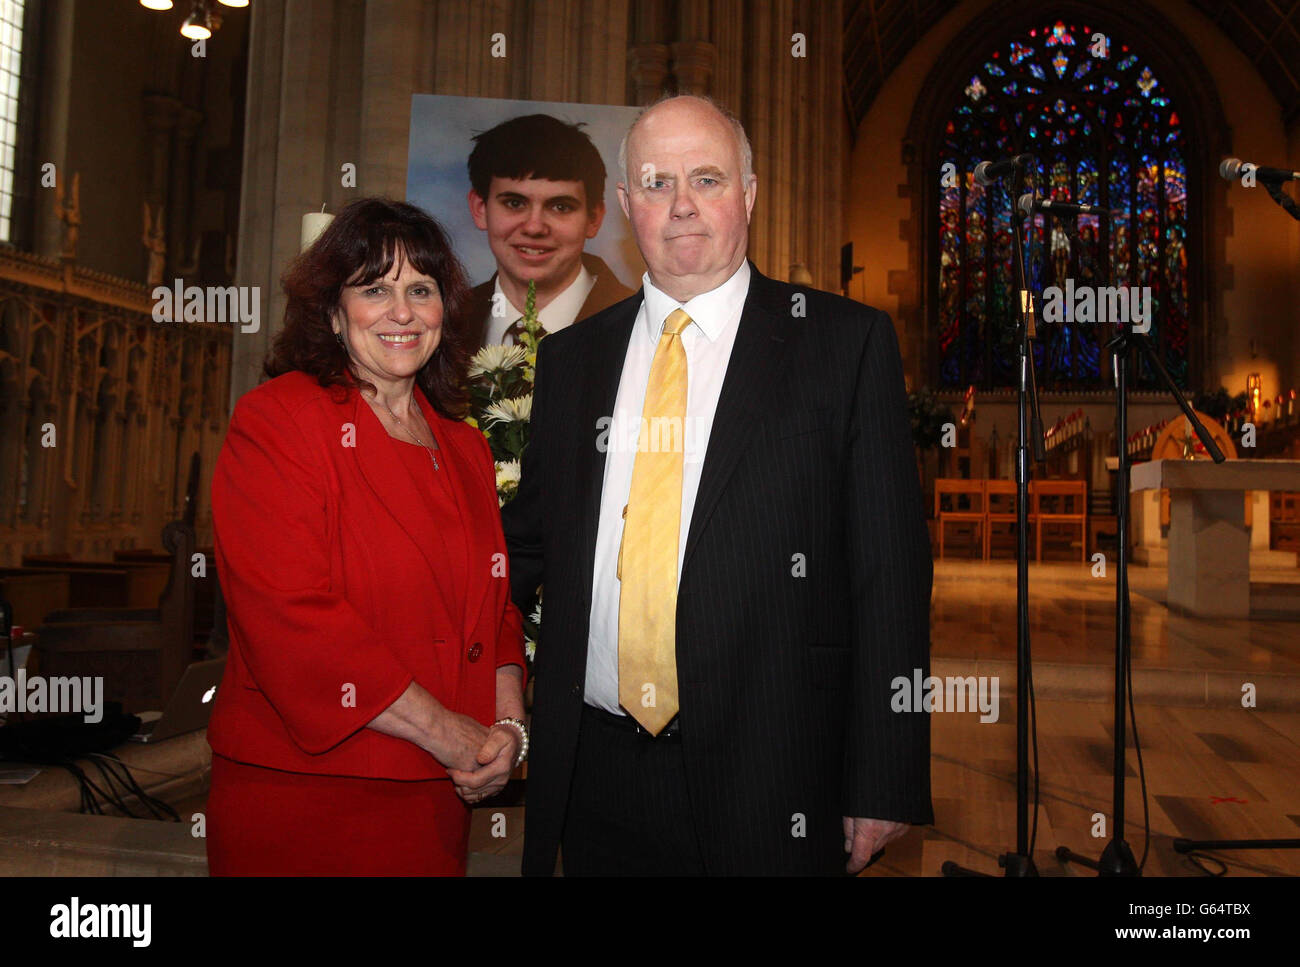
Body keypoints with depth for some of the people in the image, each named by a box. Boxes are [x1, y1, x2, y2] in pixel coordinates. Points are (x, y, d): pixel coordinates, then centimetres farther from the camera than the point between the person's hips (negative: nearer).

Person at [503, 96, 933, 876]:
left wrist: (883, 783, -8)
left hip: (768, 786, -3)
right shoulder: (573, 358, 8)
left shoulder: (849, 342, -3)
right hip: (596, 777, 4)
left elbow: (891, 574, -6)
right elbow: (531, 541, 14)